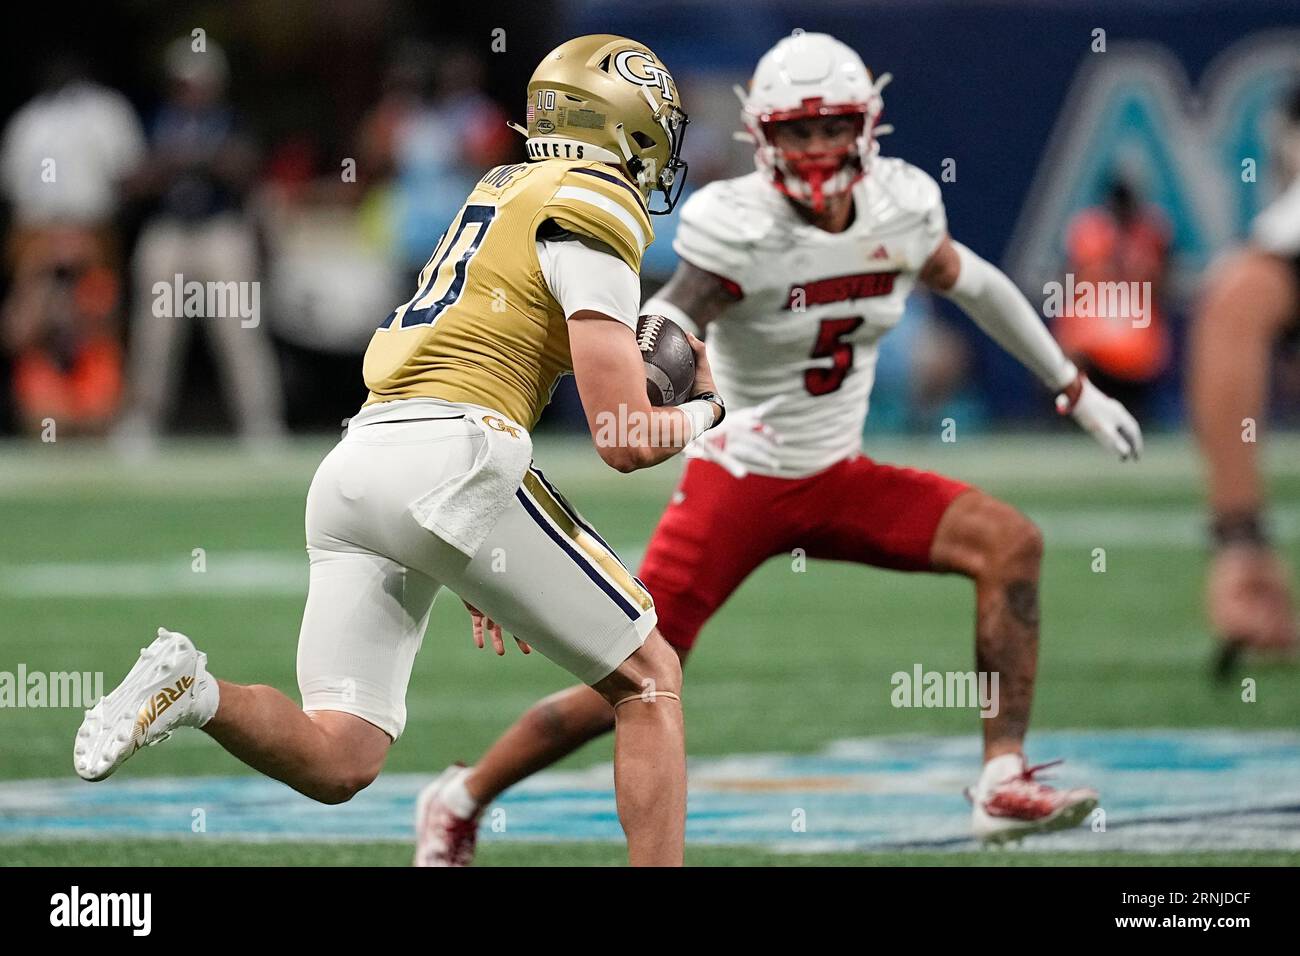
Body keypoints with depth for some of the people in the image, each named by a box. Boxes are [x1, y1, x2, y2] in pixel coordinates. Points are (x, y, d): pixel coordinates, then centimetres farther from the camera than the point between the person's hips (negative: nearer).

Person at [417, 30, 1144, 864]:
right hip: (740, 482, -5)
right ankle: (464, 800, 17)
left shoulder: (901, 208, -3)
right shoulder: (741, 230, -20)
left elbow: (970, 284, 16)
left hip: (839, 481, 5)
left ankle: (1004, 781, -14)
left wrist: (1077, 391, 24)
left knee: (1010, 542, -15)